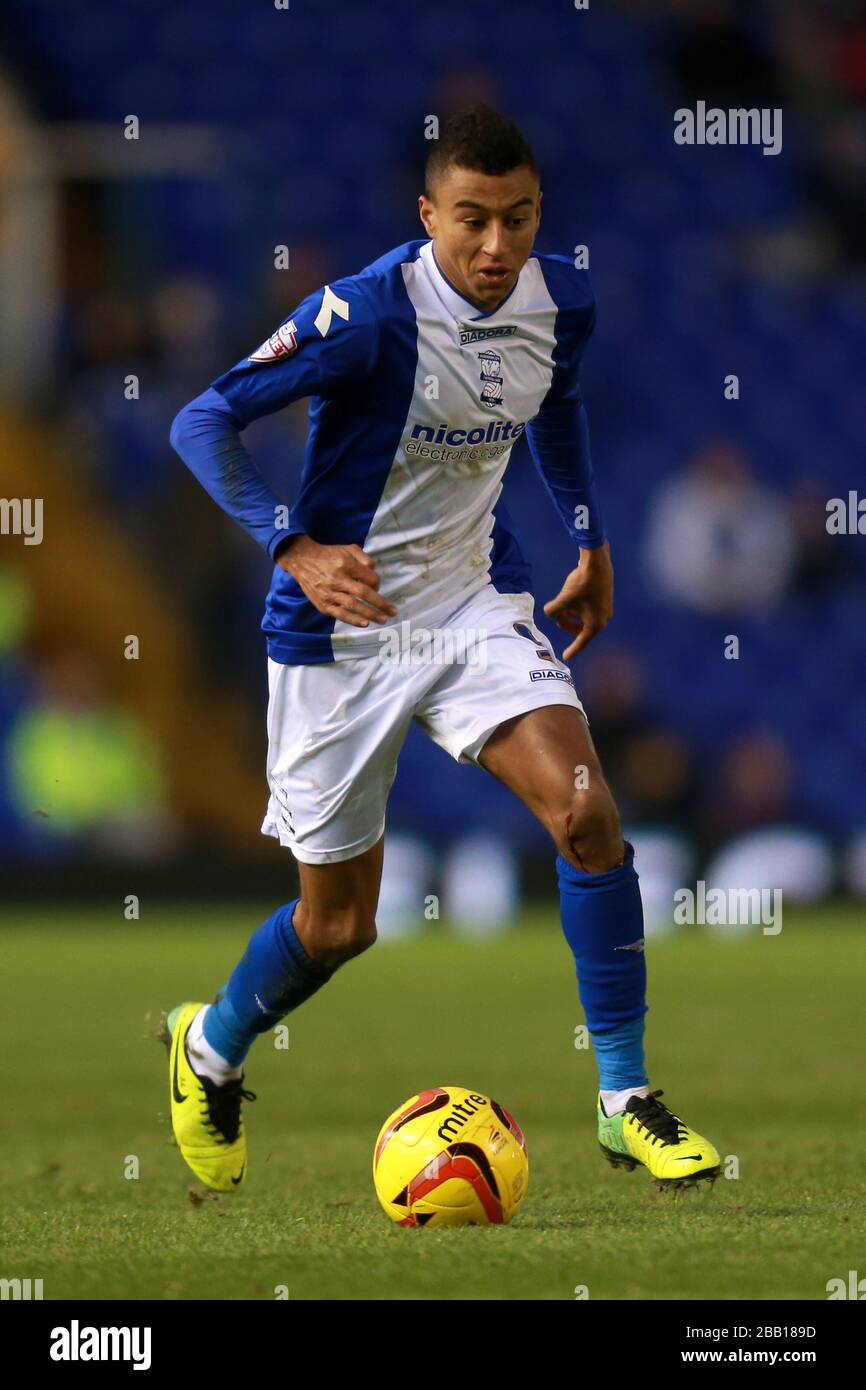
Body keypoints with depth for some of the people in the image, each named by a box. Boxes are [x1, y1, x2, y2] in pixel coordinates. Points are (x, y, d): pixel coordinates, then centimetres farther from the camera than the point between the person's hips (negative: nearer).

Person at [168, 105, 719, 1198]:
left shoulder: (561, 303, -6)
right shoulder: (367, 314, -24)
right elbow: (204, 423, -22)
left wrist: (590, 541, 19)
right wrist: (296, 548, -33)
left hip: (475, 601, 4)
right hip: (343, 626, -4)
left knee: (585, 813, -18)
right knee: (337, 924, 5)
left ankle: (625, 1101, -8)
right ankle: (211, 1050, 37)